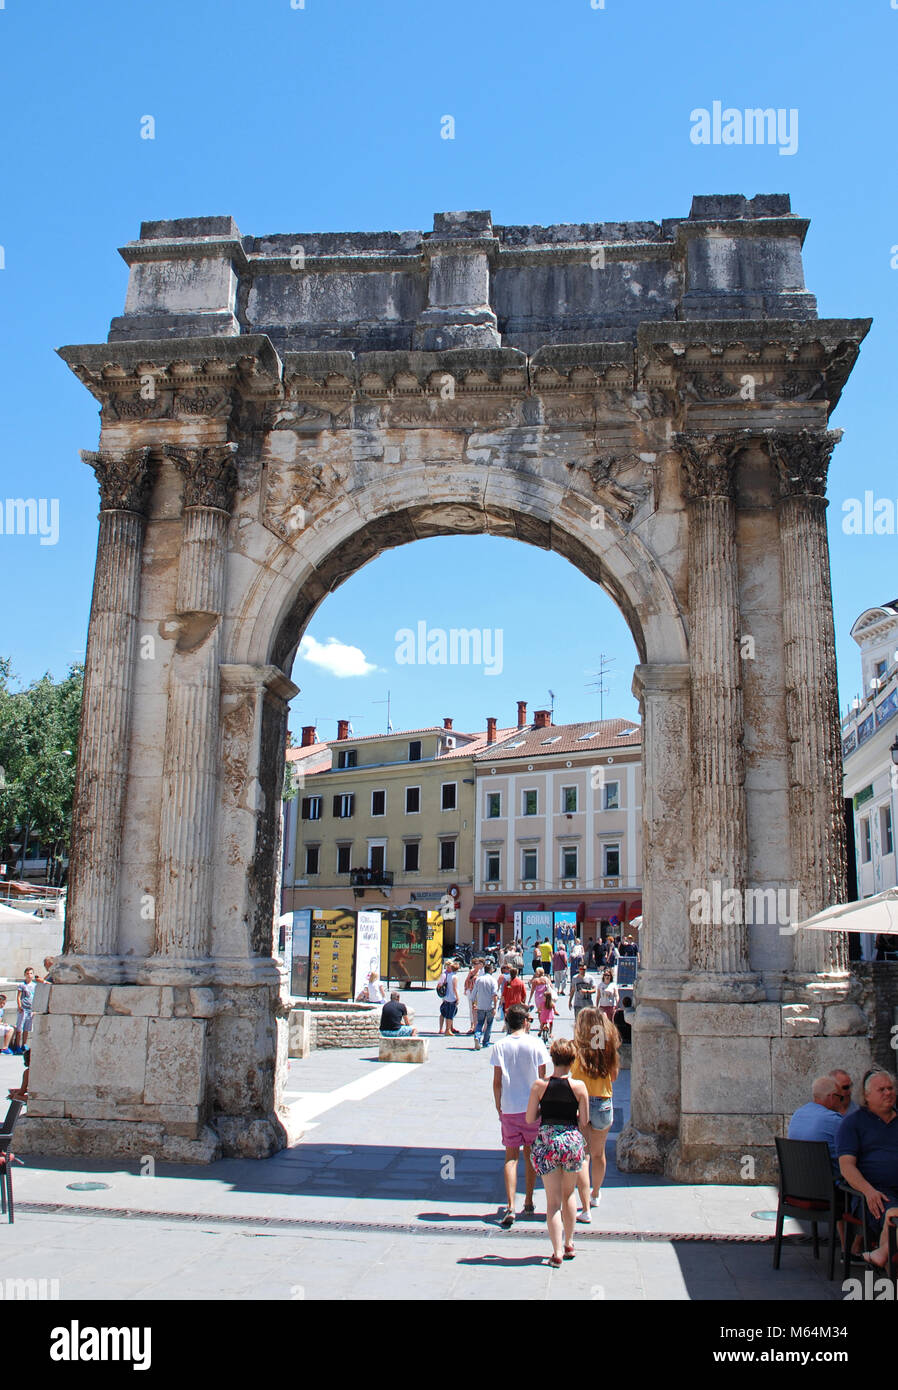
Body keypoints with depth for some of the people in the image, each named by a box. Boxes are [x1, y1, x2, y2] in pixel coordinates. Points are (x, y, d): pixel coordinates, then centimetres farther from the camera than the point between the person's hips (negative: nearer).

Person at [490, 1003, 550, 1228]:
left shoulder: (499, 1046, -4)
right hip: (532, 1107, 0)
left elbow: (497, 1082, -3)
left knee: (511, 1157, 4)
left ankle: (510, 1207, -9)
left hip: (509, 1108, 0)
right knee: (530, 1155, 15)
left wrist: (499, 1107, 8)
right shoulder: (536, 1045, -6)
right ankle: (528, 1204, 24)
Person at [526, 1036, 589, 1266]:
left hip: (546, 1142, -1)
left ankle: (557, 1252, 3)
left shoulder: (540, 1085, -8)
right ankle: (569, 1245, 31)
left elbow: (530, 1118, -4)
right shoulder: (578, 1086, -9)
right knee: (569, 1194, 22)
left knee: (553, 1200, 8)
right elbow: (584, 1121, -3)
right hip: (572, 1140, 1)